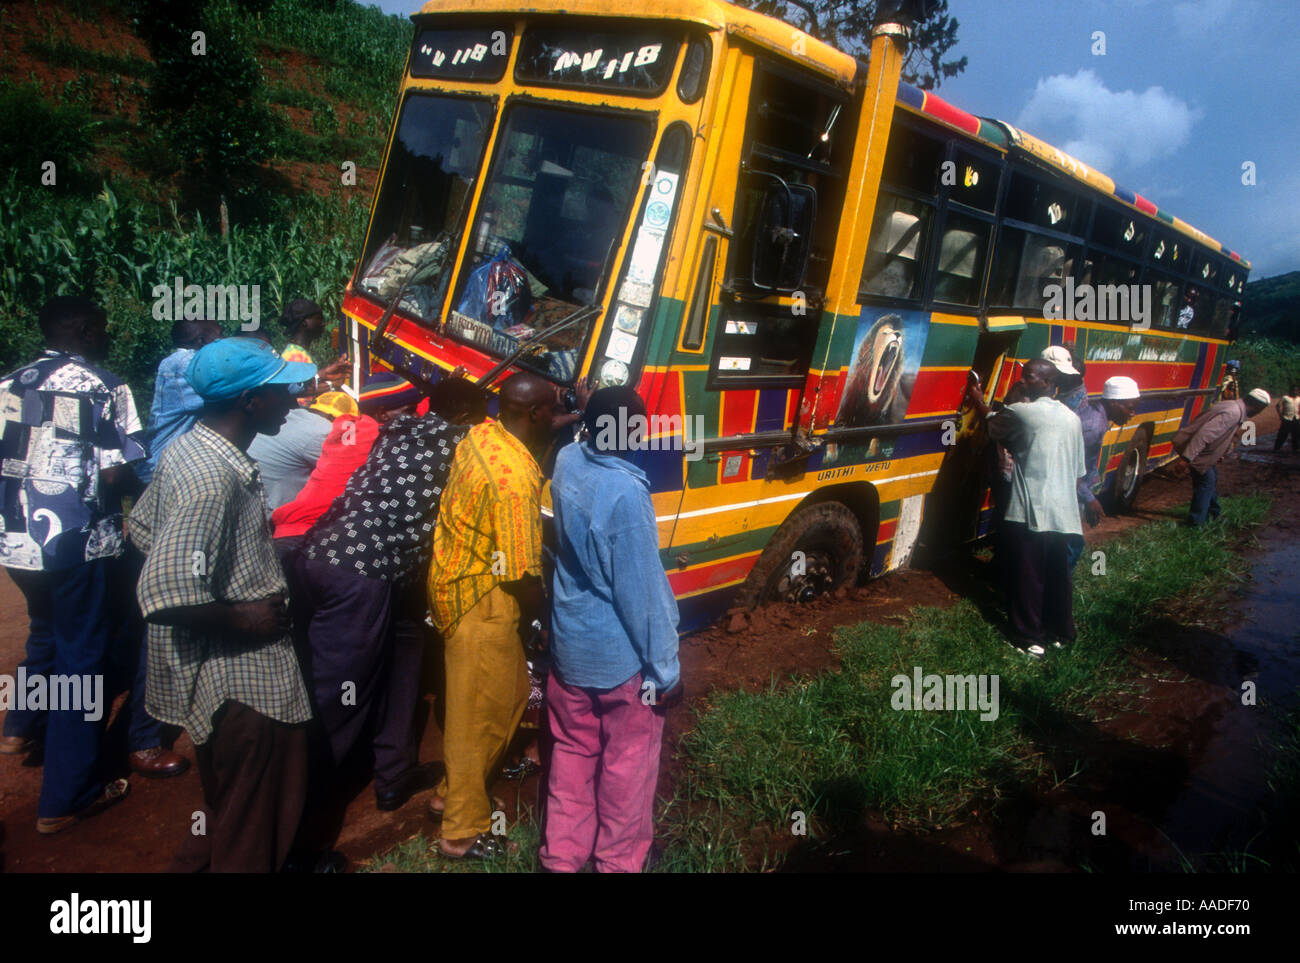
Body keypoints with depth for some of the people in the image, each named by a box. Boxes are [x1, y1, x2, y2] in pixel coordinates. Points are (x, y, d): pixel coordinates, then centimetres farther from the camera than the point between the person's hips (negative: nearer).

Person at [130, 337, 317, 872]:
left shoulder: (186, 448, 2)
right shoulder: (215, 479, -29)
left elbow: (142, 528, 17)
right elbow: (164, 597, -34)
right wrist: (244, 616, -19)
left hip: (214, 670, 10)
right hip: (241, 677, -10)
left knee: (224, 802, 29)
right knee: (251, 833, 8)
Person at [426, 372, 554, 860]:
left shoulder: (481, 436, -1)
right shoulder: (516, 479, -27)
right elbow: (523, 576, -23)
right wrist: (537, 619, -6)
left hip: (453, 579, 9)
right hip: (482, 603, -9)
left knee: (511, 692, 23)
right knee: (479, 715, 7)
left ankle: (453, 794, 38)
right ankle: (462, 832, 25)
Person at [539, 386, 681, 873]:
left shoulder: (566, 462, -8)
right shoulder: (626, 492, -28)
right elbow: (641, 590, -22)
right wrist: (665, 667, -11)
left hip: (569, 645, 7)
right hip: (621, 656, -6)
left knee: (572, 752, 21)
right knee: (627, 761, 14)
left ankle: (561, 854, 35)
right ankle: (618, 859, 31)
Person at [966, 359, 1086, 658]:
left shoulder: (1021, 412, -11)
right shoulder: (1072, 418, 9)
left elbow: (994, 428, 9)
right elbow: (1078, 472, 14)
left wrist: (980, 404, 25)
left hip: (1029, 513, -6)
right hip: (1064, 515, 6)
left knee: (1027, 577, 4)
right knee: (1058, 576, 16)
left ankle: (1030, 639, 10)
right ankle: (1061, 633, 28)